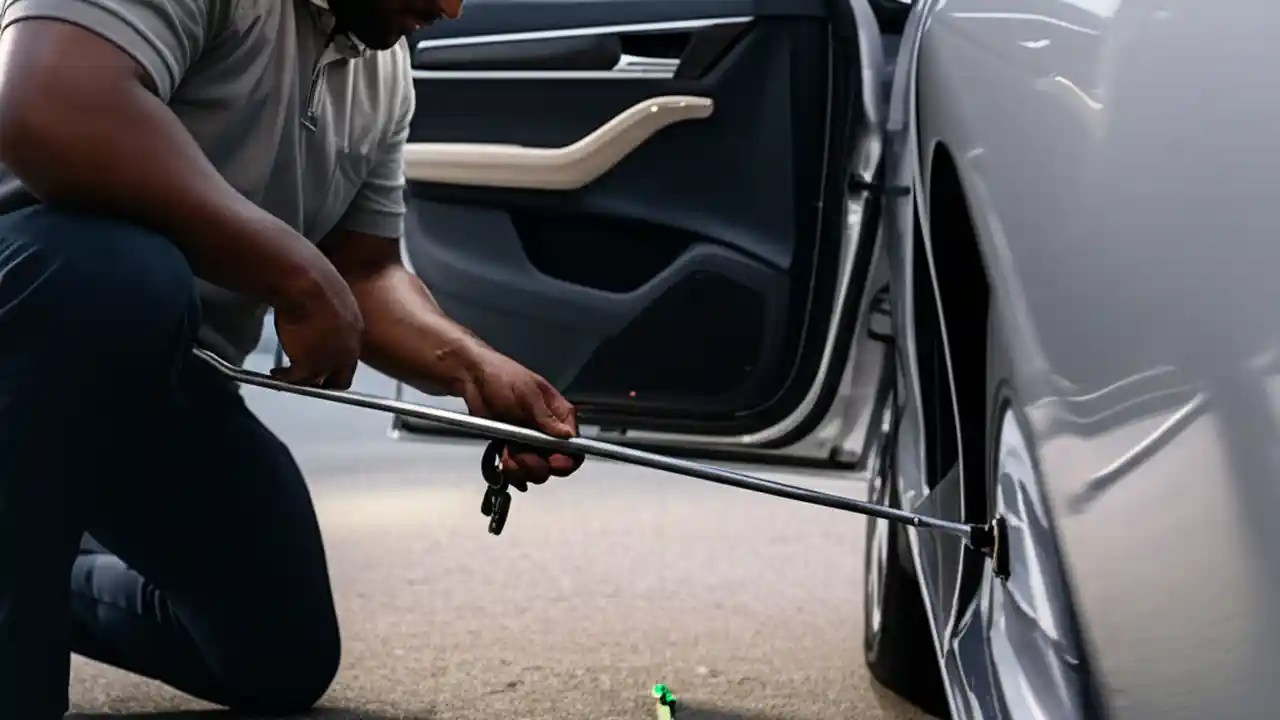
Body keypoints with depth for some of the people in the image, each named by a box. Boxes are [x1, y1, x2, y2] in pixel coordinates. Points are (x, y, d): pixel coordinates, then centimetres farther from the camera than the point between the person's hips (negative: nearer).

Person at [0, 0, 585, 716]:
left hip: (164, 370, 9)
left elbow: (363, 271, 9)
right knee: (110, 276, -41)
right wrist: (301, 277, -31)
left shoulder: (383, 67, 3)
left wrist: (476, 368, -12)